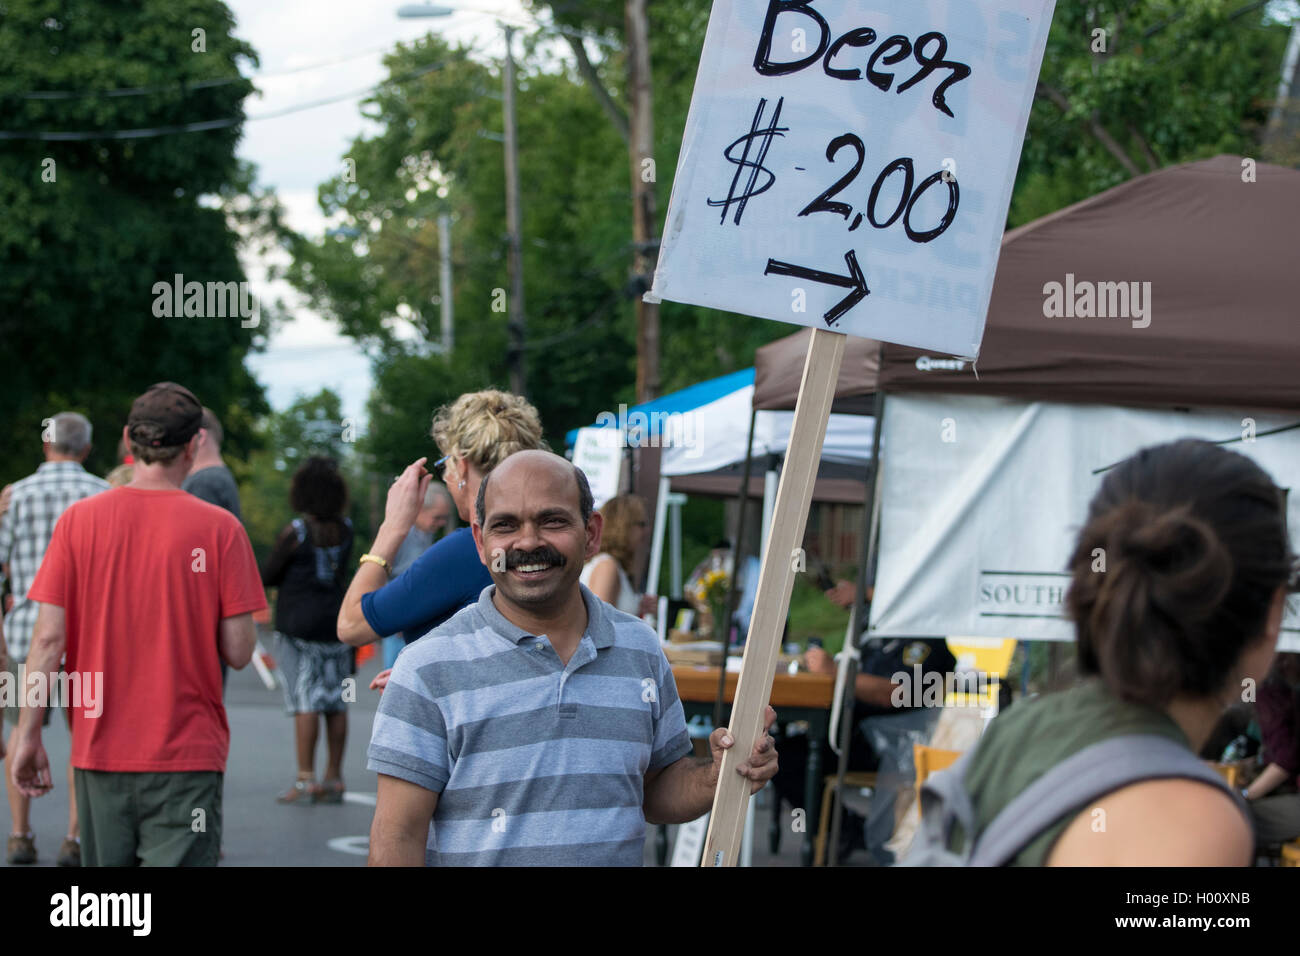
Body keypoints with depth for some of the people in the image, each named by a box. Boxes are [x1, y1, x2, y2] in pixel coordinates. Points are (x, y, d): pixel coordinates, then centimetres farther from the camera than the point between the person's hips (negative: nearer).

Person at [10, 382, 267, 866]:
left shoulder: (78, 520, -1)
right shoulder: (220, 527, -6)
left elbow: (49, 638, -4)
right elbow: (237, 652, -7)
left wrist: (29, 735, 3)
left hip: (100, 751, 3)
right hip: (187, 752, -3)